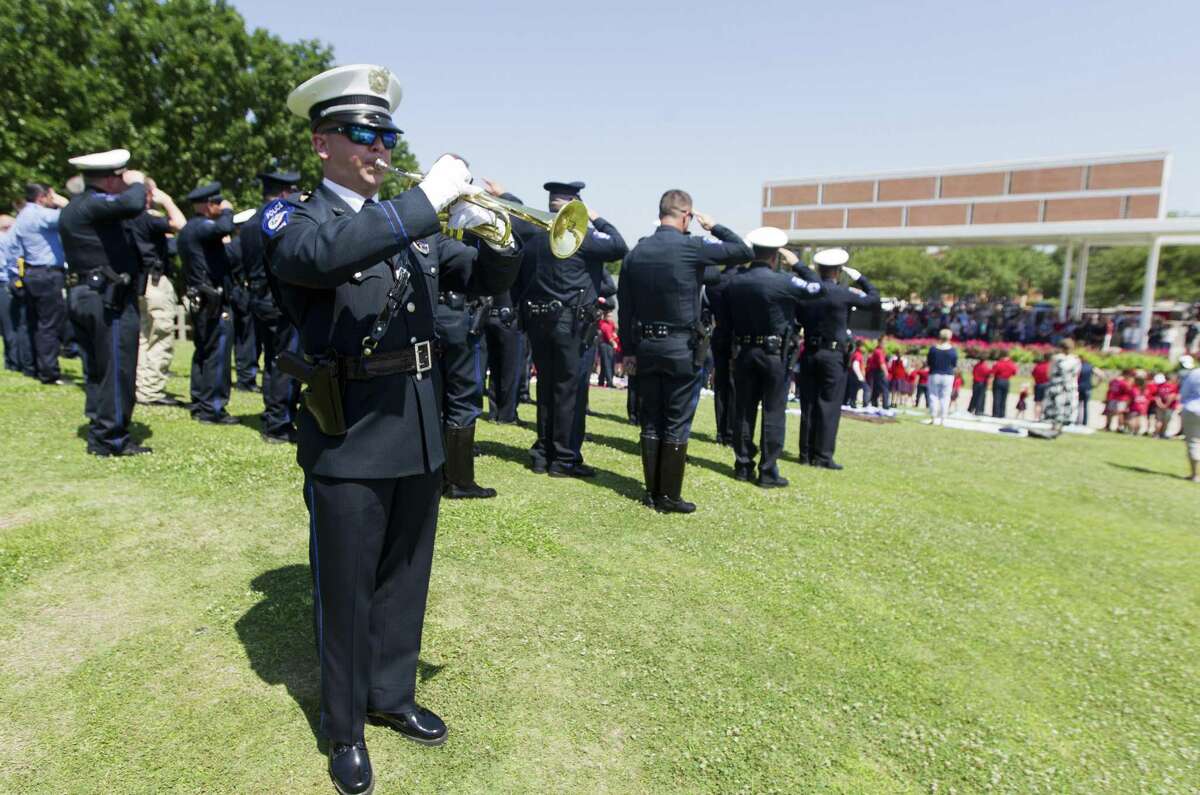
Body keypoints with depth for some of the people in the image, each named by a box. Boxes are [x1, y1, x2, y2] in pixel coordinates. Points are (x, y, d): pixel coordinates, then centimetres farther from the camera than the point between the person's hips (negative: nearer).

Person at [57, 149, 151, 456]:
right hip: (111, 301, -10)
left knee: (97, 371, 15)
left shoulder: (74, 208, 18)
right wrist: (137, 183, -11)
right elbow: (132, 204, -32)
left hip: (86, 298, 10)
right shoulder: (94, 205, -14)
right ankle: (111, 439, 1)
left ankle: (99, 434, 23)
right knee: (117, 370, -4)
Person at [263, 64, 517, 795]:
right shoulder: (292, 216, -4)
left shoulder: (412, 222, 10)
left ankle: (392, 695, 41)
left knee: (405, 580, 18)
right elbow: (322, 255, -30)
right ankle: (345, 730, 32)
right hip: (347, 439, -5)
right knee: (346, 592, 10)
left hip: (421, 431, 5)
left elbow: (495, 278, 10)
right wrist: (426, 200, -29)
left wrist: (491, 230, -10)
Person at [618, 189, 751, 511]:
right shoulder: (693, 247, -11)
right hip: (682, 349, -5)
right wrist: (714, 226, 10)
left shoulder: (636, 252, 5)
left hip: (645, 347, 5)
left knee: (650, 421, 11)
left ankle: (652, 491, 17)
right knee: (677, 424, 3)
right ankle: (669, 496, 8)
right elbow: (744, 252, -1)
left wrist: (629, 350, 12)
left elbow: (624, 306, 6)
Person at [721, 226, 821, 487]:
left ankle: (743, 465, 18)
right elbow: (817, 287, 0)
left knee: (743, 410, 11)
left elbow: (724, 322, 6)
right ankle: (768, 471, 5)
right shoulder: (784, 282, -13)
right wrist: (797, 263, 9)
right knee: (774, 413, 3)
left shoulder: (735, 283, 0)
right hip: (774, 354, -4)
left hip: (743, 353, 4)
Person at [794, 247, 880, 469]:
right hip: (833, 355, -4)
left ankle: (806, 453, 13)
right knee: (829, 406, 0)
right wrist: (859, 278, 9)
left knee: (808, 405, 8)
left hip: (809, 354, 4)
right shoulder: (844, 294, -9)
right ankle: (823, 456, 1)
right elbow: (874, 299, 2)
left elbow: (798, 319, 9)